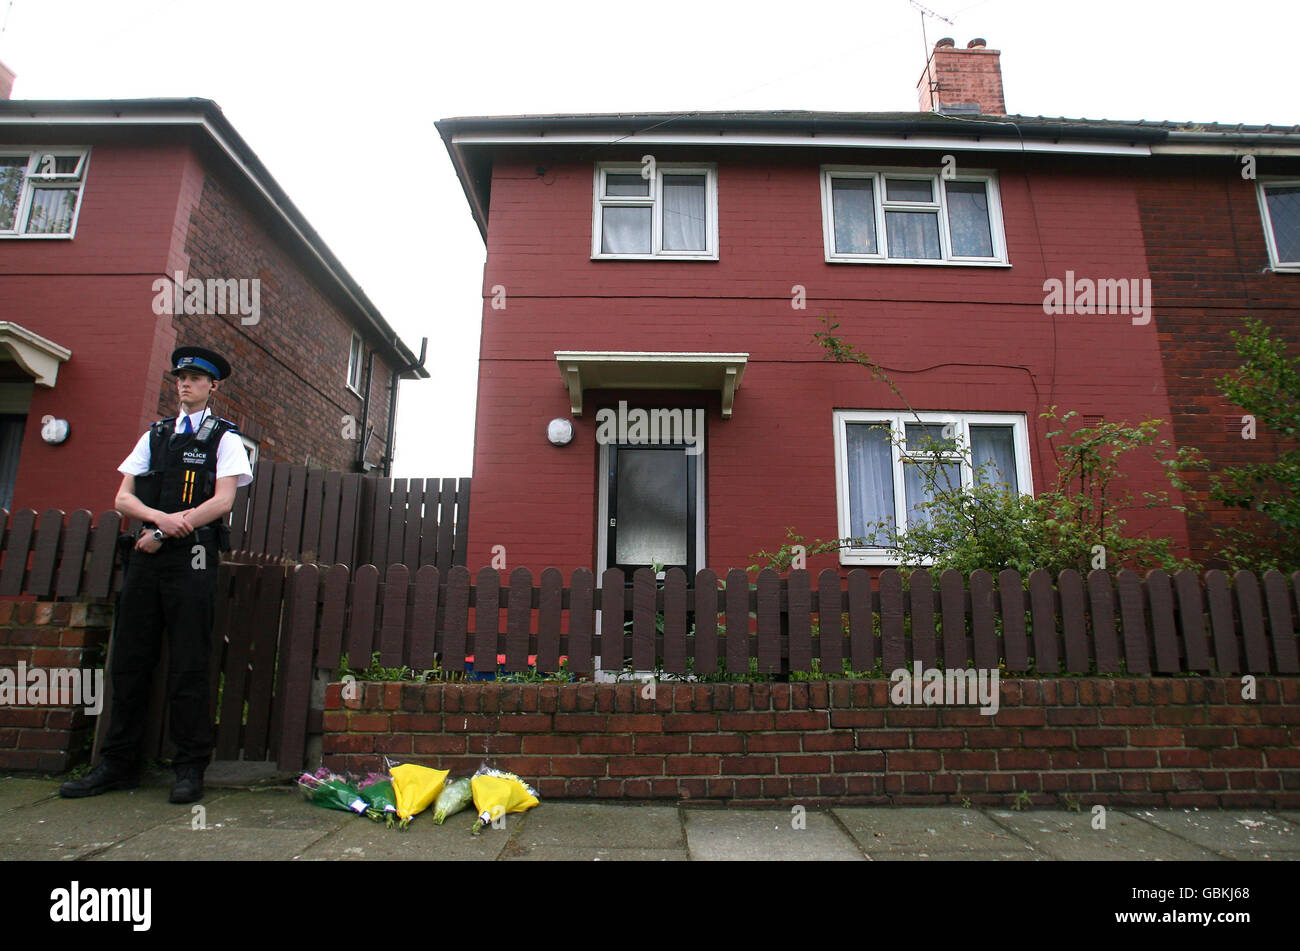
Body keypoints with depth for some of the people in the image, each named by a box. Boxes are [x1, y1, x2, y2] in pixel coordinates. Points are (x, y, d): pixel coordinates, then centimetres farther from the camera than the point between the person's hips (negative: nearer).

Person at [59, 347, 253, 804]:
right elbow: (123, 498, 11)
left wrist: (162, 533, -10)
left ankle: (190, 769, 5)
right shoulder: (154, 435, 18)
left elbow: (223, 500, -6)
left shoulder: (224, 437, 5)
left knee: (189, 666, -3)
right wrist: (162, 518, -10)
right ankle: (118, 765, 19)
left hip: (192, 559, -5)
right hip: (145, 557, 5)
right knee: (129, 660, 7)